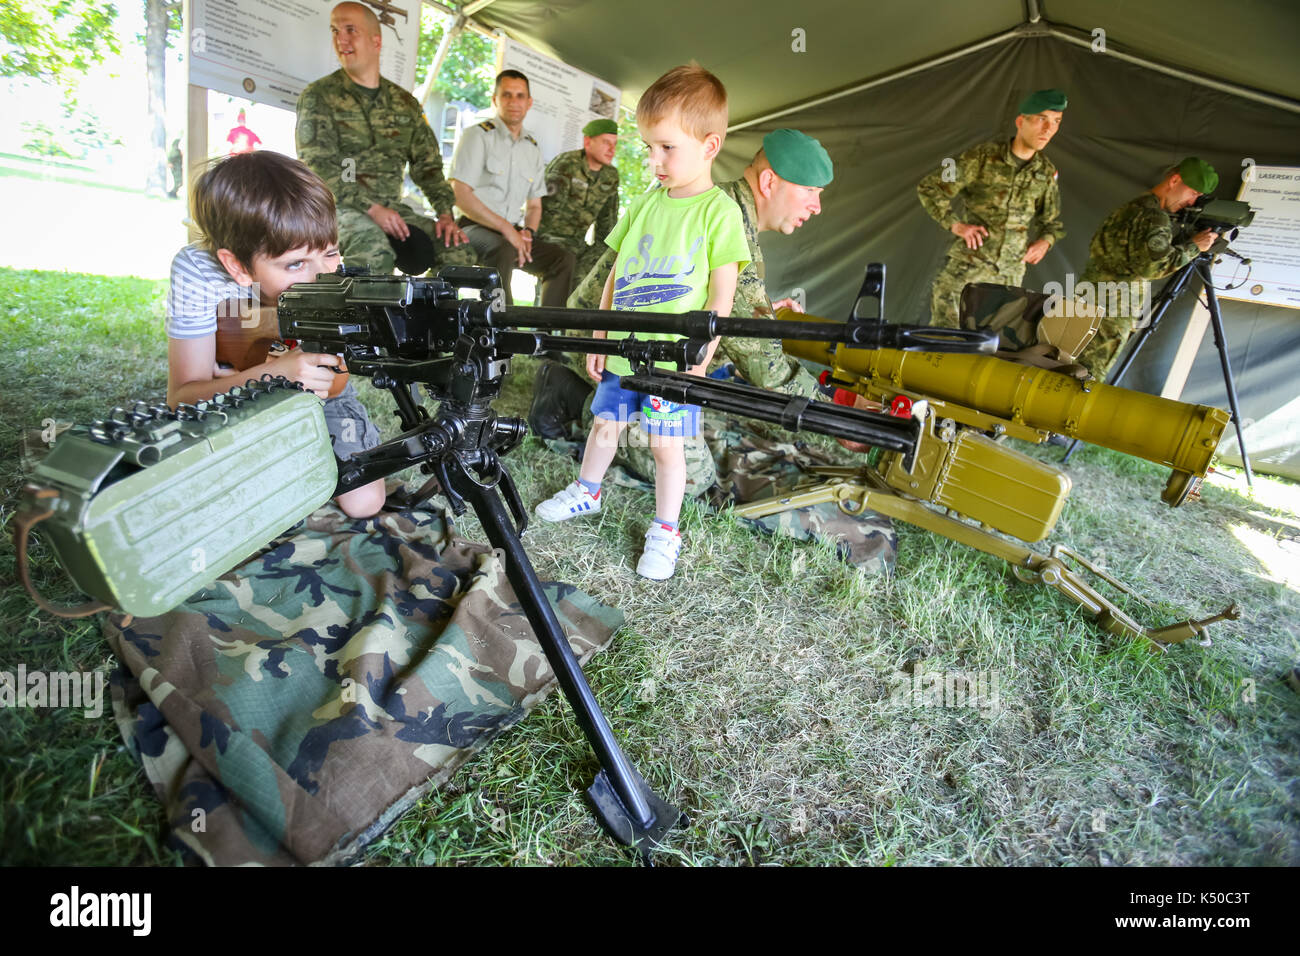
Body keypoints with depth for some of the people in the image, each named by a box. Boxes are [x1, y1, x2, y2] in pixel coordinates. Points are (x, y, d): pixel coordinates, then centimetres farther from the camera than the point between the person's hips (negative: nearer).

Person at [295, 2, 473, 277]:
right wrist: (372, 208, -21)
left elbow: (428, 164, 15)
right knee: (374, 250, -38)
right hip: (339, 206, -4)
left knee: (459, 252, -17)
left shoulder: (405, 103, 17)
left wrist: (445, 213, -3)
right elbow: (318, 166, -8)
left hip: (392, 208, 4)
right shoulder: (318, 96, 3)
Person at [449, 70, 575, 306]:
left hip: (512, 233, 6)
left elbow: (534, 205, 22)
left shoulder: (533, 147, 17)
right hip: (474, 227, -6)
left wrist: (527, 231, -1)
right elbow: (460, 195, -11)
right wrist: (506, 228, -16)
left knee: (564, 258, -13)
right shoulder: (478, 135, -1)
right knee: (503, 251, -37)